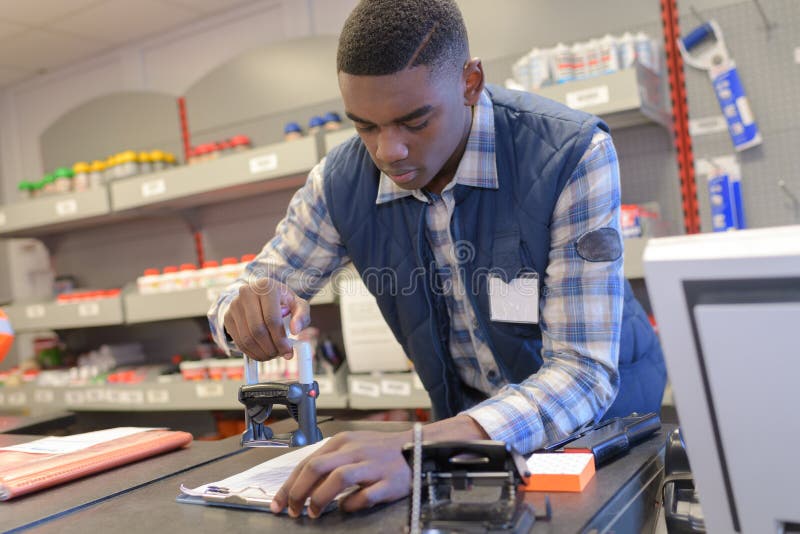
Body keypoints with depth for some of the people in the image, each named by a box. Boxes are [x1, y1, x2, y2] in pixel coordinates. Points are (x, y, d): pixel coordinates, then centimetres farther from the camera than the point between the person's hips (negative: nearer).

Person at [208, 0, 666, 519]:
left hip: (604, 404, -1)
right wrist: (248, 309, -30)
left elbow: (585, 374, -31)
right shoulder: (340, 182, -15)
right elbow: (241, 296, -3)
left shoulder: (574, 153, -27)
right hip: (470, 422, 2)